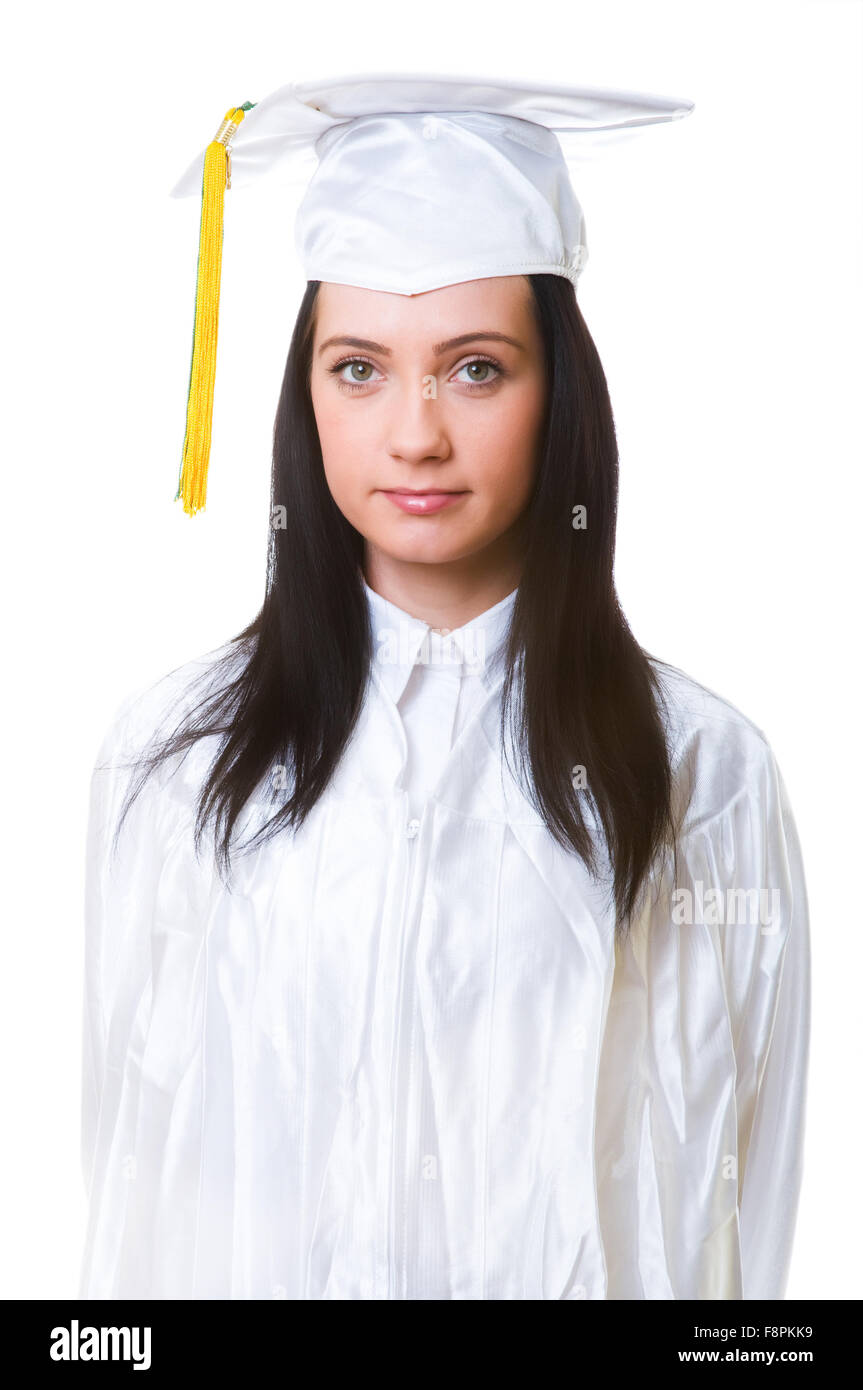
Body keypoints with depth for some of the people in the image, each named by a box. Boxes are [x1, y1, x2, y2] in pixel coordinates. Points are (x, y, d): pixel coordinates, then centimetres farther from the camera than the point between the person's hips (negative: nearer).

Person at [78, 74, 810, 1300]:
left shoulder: (702, 772, -12)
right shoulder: (171, 754, -9)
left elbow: (738, 1193, -8)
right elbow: (133, 1158, -5)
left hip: (597, 1269, 0)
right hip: (244, 1267, 1)